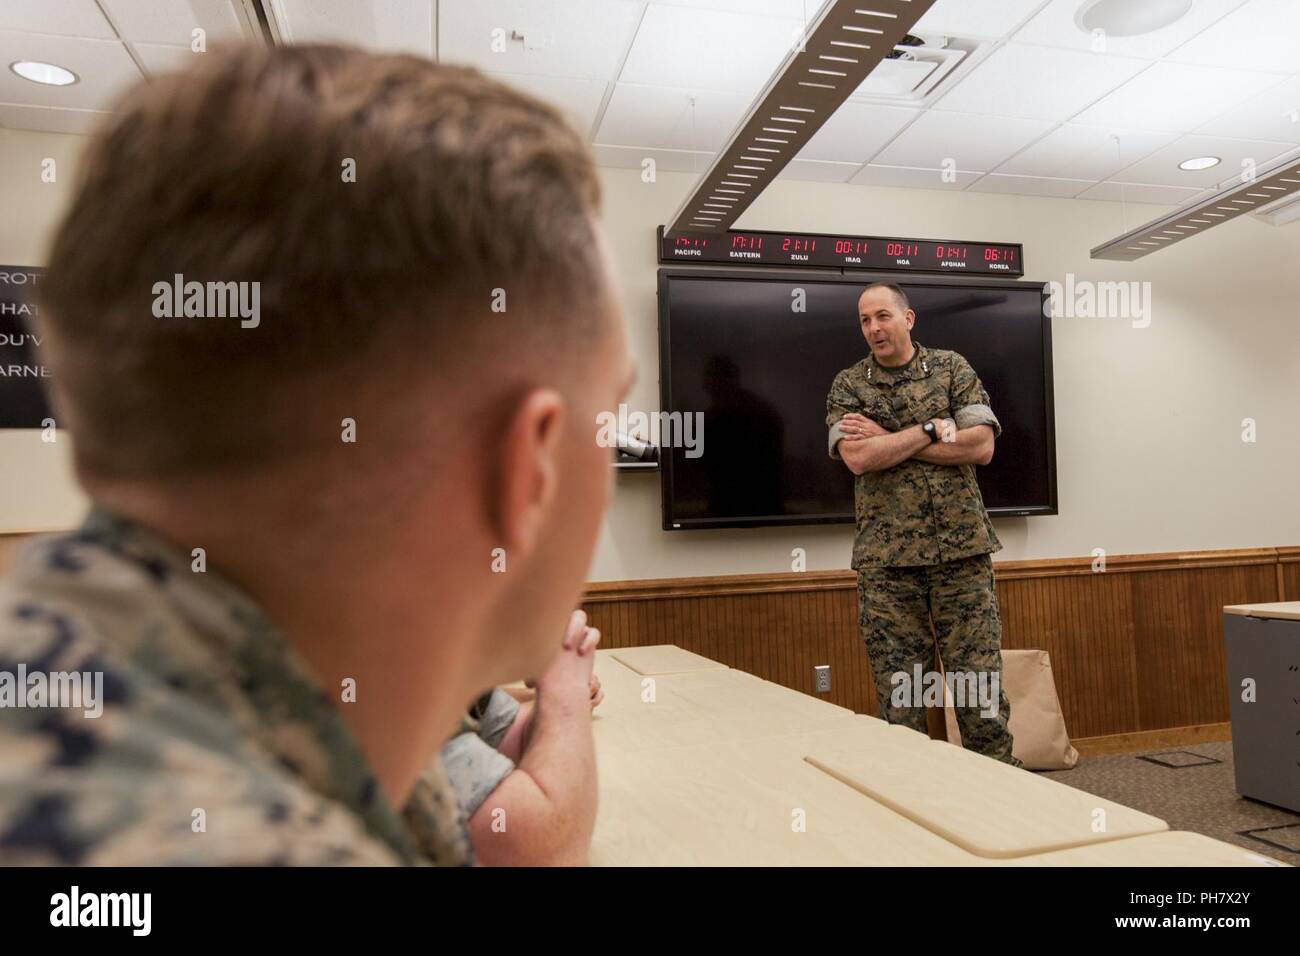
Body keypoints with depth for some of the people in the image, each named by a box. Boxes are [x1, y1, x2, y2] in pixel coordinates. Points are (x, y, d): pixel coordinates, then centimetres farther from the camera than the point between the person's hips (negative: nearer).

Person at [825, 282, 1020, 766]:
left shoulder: (952, 368, 7)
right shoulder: (847, 386, 6)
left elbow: (981, 447, -6)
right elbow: (858, 458, -11)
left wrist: (888, 442, -8)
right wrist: (933, 428, -9)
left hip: (962, 551, 0)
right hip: (885, 561, 0)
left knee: (980, 686, 3)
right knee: (897, 692, 6)